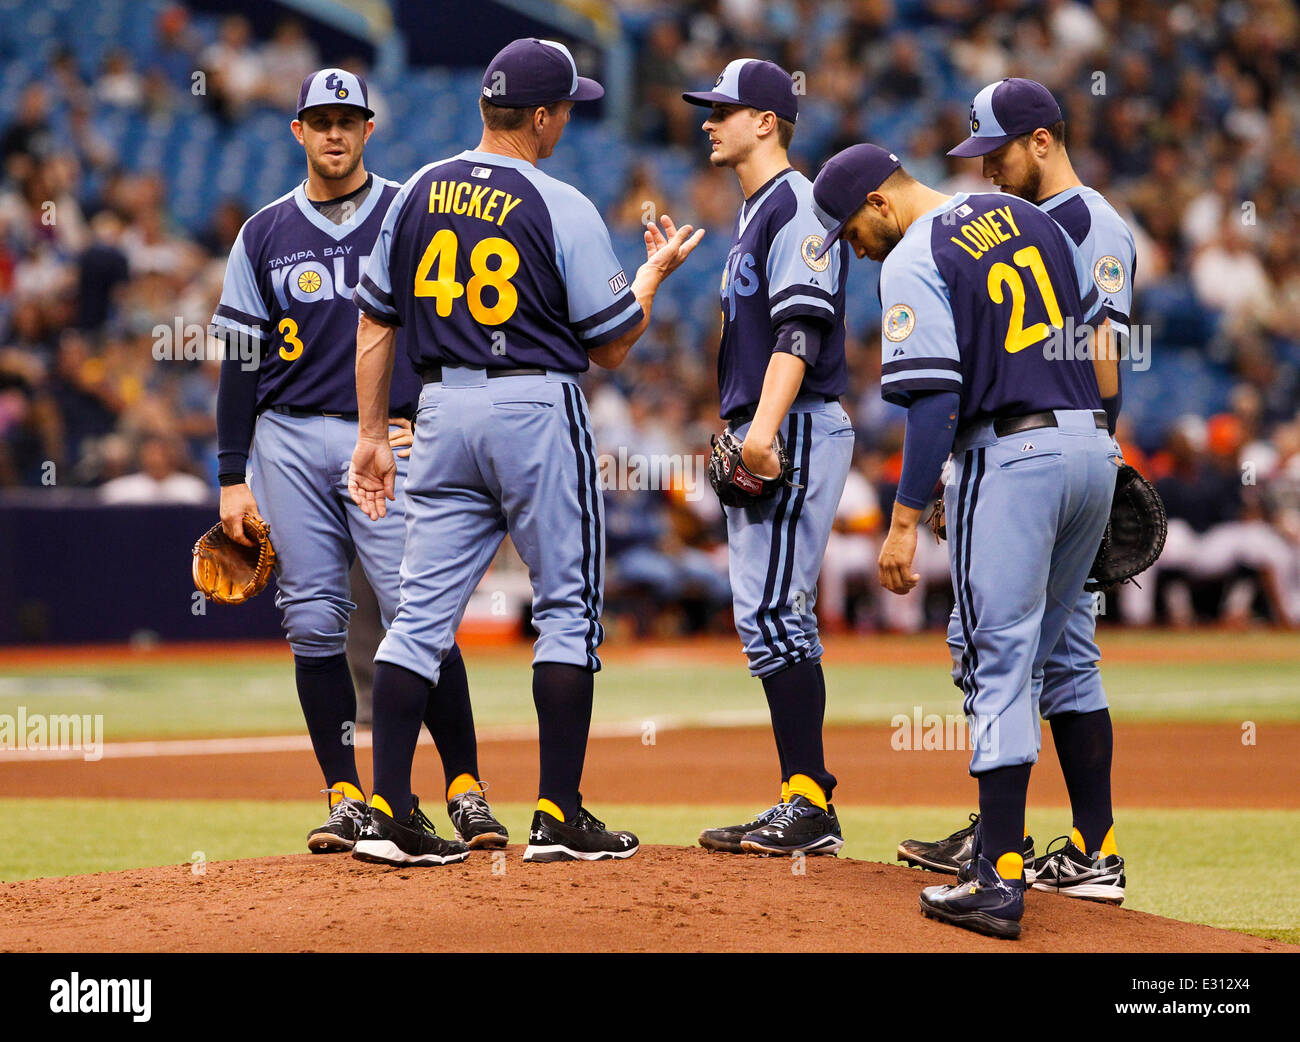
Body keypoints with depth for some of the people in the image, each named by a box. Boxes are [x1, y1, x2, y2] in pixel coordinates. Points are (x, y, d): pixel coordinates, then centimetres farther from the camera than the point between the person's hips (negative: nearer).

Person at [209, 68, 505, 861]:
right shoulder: (265, 235, 10)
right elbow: (241, 361, 9)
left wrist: (420, 421, -7)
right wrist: (233, 477, 4)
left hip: (391, 442, -2)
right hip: (291, 441, 2)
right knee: (314, 623, 0)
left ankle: (466, 788, -4)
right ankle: (347, 797, 6)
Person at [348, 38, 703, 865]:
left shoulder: (418, 195, 5)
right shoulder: (564, 210, -10)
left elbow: (375, 322, 9)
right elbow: (611, 345, -5)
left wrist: (372, 435, 15)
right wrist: (655, 271, 12)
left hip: (443, 409, 5)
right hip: (538, 408, -5)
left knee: (423, 610, 5)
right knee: (568, 608, 5)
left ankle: (388, 813, -1)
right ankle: (559, 818, 3)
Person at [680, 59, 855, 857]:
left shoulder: (798, 206, -10)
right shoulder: (755, 213, 21)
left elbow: (801, 328, -21)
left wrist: (767, 425, -30)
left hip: (797, 431, -11)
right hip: (759, 436, 11)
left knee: (772, 612, -15)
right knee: (773, 619, 9)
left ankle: (810, 806, -15)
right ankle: (804, 805, 11)